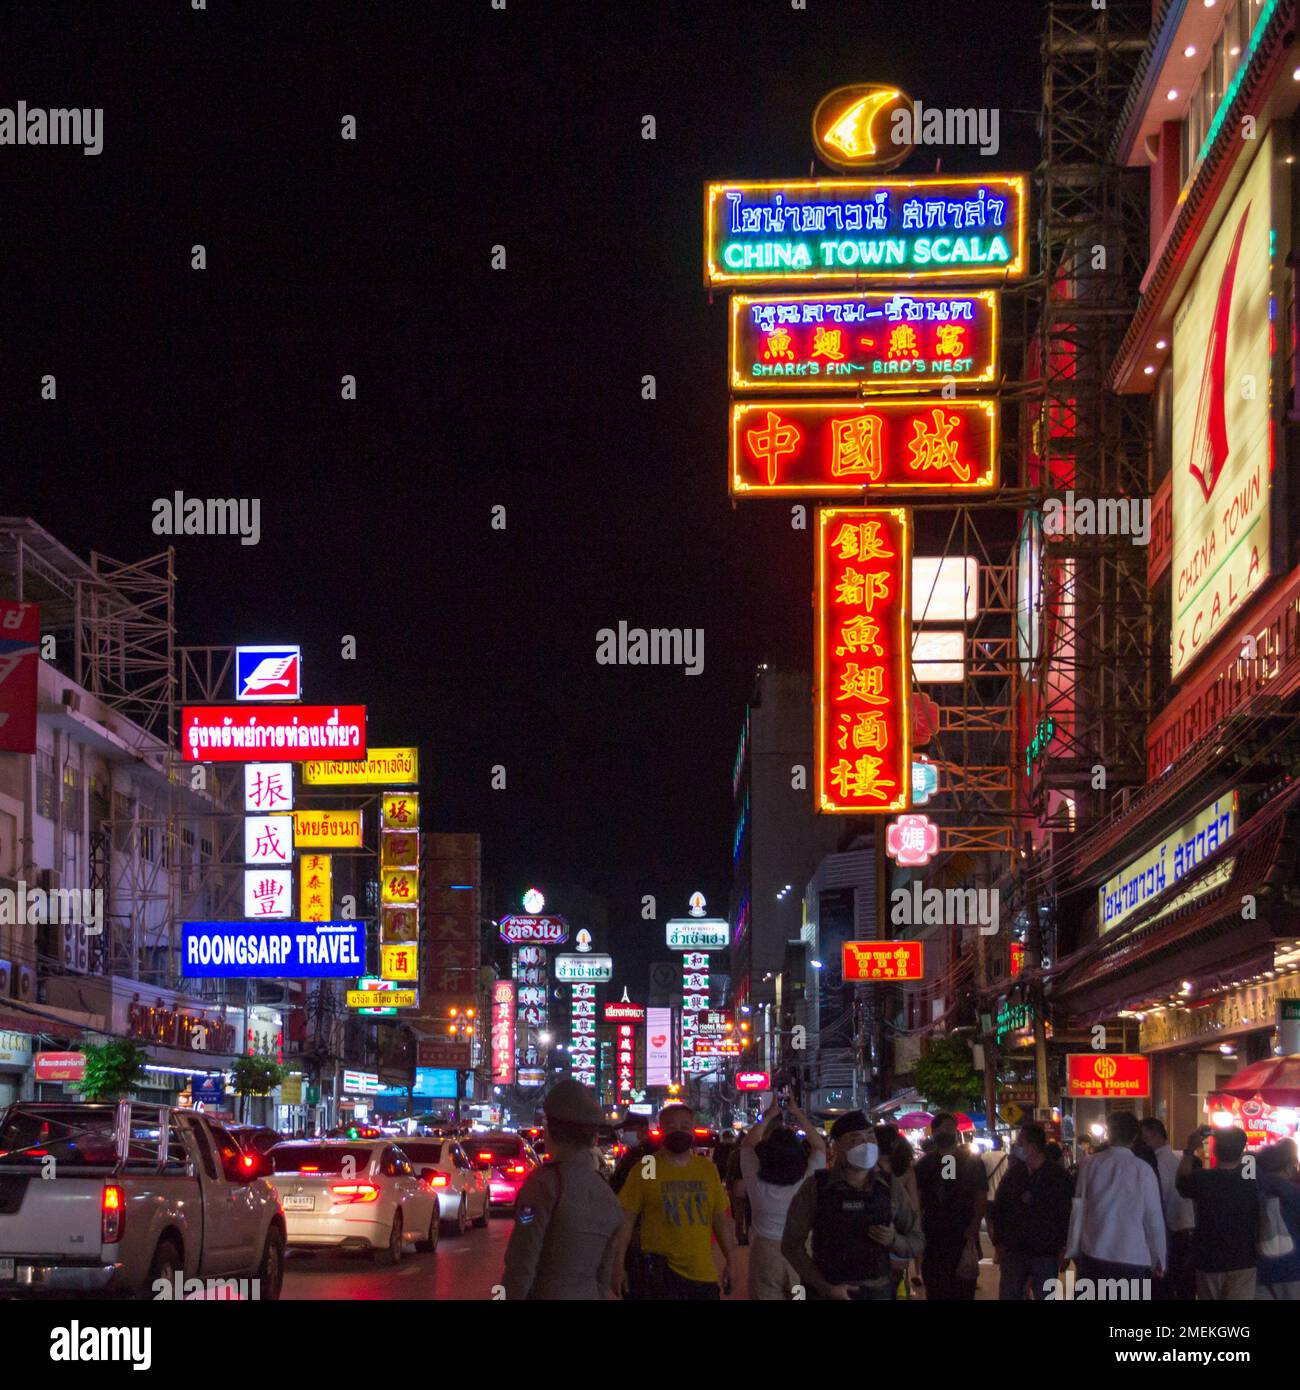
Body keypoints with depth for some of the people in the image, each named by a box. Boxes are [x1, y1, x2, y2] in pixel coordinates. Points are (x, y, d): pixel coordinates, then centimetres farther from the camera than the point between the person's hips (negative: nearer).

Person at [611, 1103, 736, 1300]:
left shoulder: (707, 1168, 9)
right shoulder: (644, 1170, -3)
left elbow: (720, 1219, 14)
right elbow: (625, 1221, -3)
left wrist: (731, 1262, 11)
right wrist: (618, 1267, -7)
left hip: (705, 1275, 4)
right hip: (661, 1274, -4)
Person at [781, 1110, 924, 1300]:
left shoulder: (891, 1187, -1)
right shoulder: (815, 1187, -8)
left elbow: (917, 1242, 6)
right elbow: (792, 1244, -6)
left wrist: (894, 1240, -15)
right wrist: (826, 1288, -13)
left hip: (879, 1293, 2)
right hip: (829, 1294, -2)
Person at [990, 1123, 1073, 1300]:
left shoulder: (1059, 1176, -4)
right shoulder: (1013, 1173, 6)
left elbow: (1069, 1214, -5)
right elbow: (997, 1209, 12)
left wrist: (1064, 1250, -9)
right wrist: (999, 1242, 6)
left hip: (1046, 1254, -3)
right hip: (1014, 1252, 3)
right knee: (1008, 1296, 3)